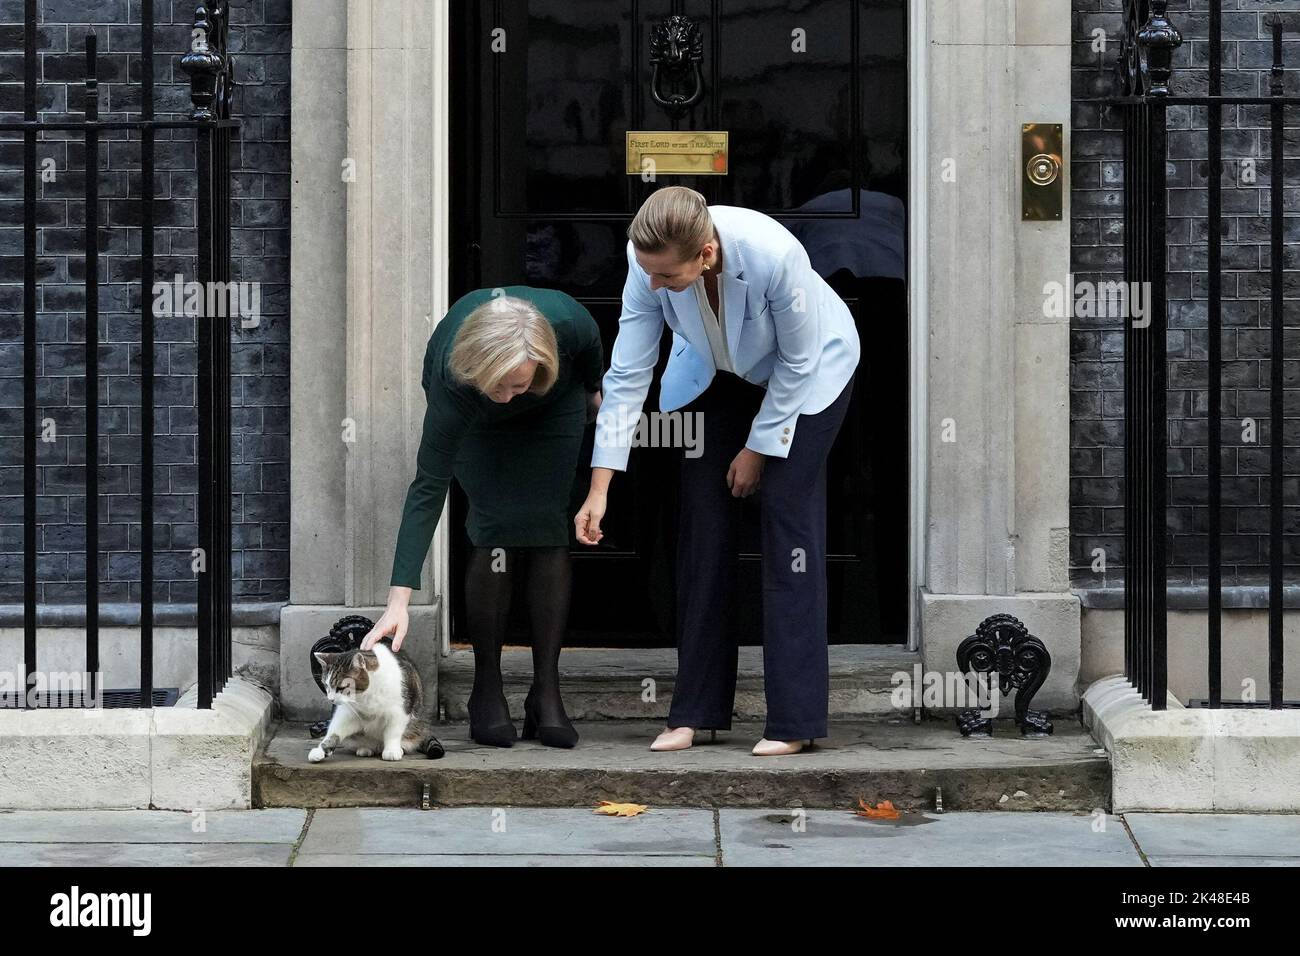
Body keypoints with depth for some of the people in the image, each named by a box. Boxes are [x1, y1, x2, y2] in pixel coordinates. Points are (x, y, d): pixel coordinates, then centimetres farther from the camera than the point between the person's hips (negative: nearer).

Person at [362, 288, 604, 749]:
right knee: (496, 530, -17)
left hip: (556, 403, 2)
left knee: (548, 528, -10)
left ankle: (546, 693, -7)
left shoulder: (567, 322, -41)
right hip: (476, 424, -2)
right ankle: (487, 690, -7)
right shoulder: (452, 378, -43)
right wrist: (398, 601, -45)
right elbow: (428, 486, -41)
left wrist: (596, 389, 9)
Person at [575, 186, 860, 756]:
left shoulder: (774, 255, -41)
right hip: (714, 372, 4)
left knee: (787, 514, -13)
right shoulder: (649, 263, -29)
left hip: (808, 370, -4)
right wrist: (599, 489, -22)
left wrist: (758, 448, -14)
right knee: (702, 525, -3)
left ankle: (794, 720, -11)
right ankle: (694, 713, 4)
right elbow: (627, 376, -21)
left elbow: (797, 363, -23)